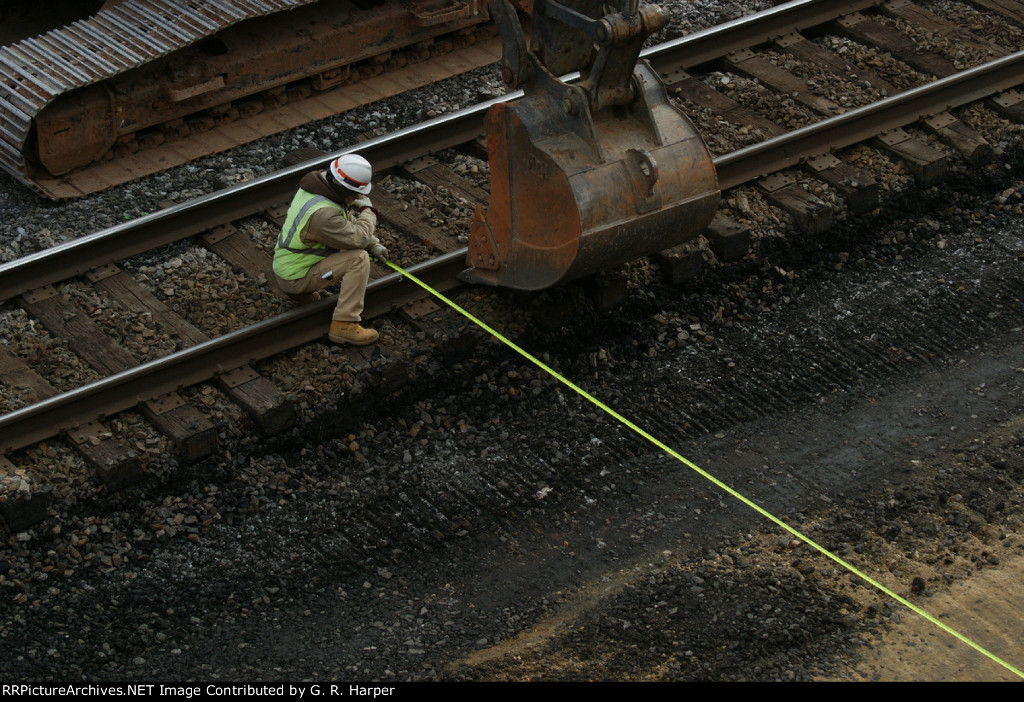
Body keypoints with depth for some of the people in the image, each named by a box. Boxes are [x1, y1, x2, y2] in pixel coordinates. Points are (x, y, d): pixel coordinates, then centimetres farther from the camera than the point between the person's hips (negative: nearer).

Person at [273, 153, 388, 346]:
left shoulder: (316, 183, -2)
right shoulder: (323, 213, -33)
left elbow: (347, 222, 11)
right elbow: (358, 239, -27)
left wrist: (373, 244, 3)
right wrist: (368, 210, -10)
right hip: (296, 277, -9)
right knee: (359, 259, -19)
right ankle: (343, 325, -20)